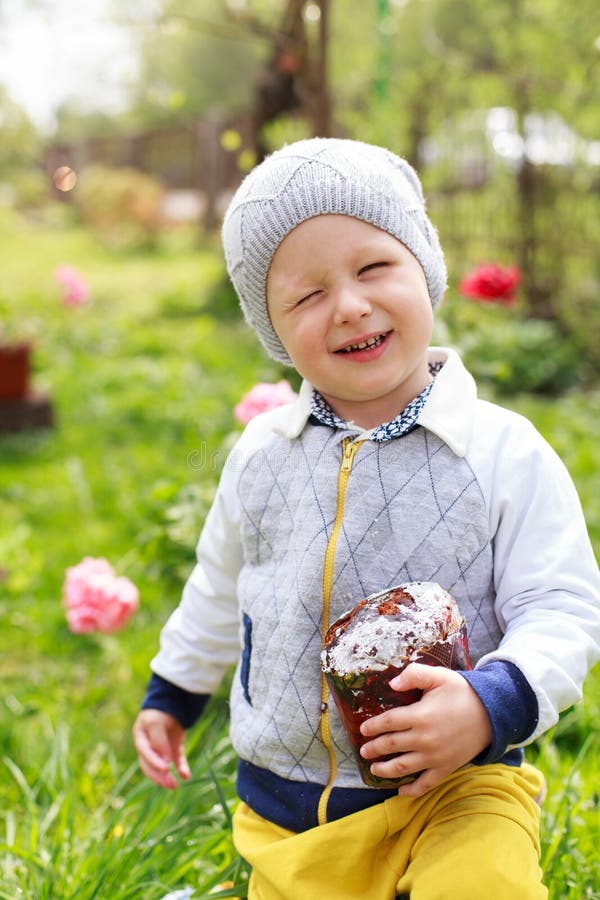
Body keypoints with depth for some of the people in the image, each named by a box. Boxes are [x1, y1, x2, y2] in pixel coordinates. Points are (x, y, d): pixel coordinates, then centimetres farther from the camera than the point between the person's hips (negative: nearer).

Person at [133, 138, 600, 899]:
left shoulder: (506, 454, -11)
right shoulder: (259, 457, 0)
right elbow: (220, 588, 17)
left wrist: (491, 704, -27)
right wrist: (172, 692, 29)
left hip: (457, 786, -3)